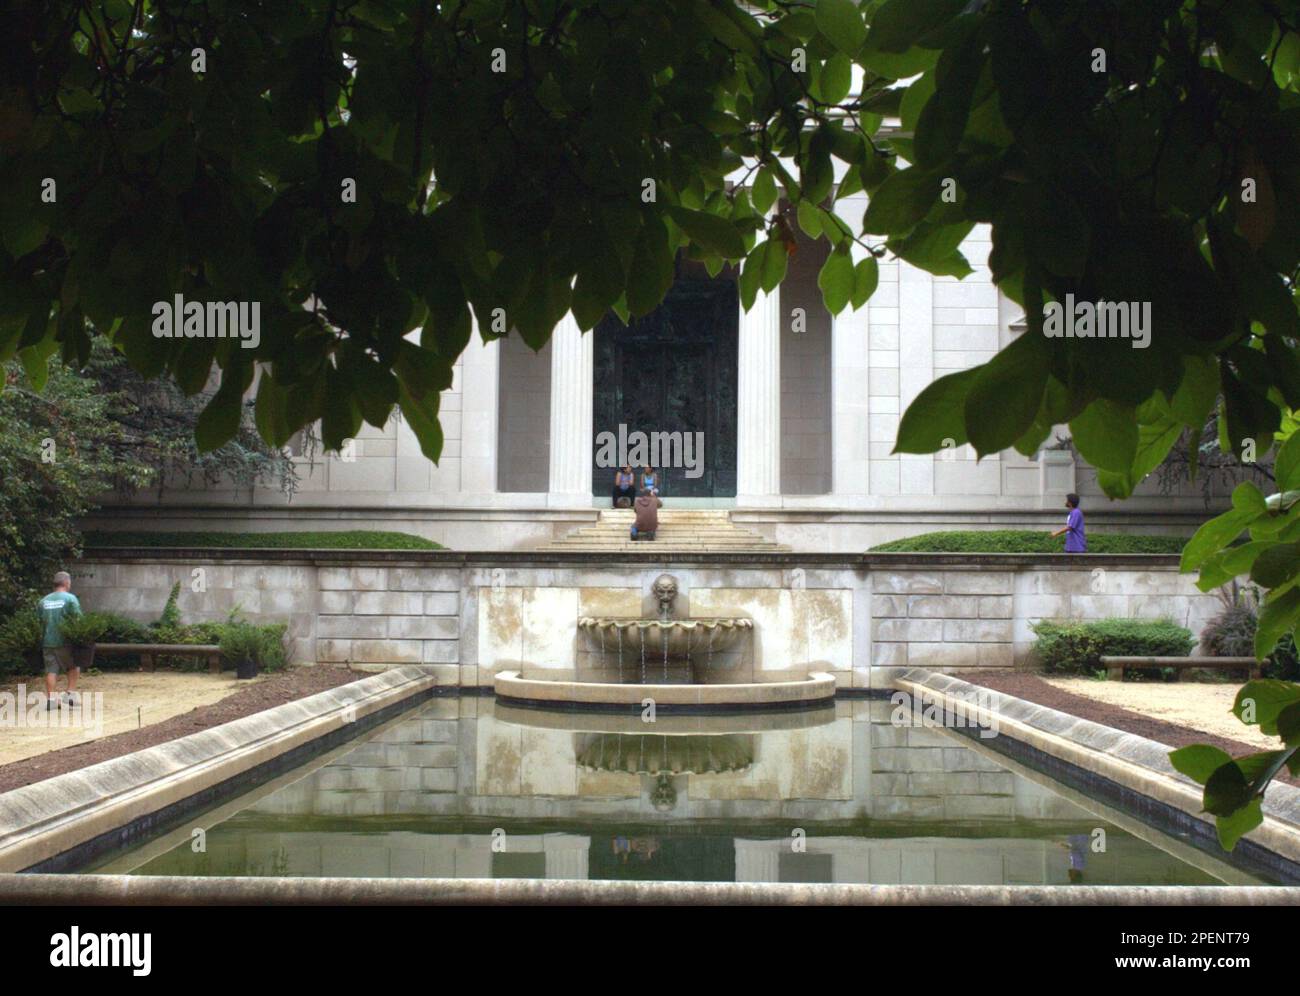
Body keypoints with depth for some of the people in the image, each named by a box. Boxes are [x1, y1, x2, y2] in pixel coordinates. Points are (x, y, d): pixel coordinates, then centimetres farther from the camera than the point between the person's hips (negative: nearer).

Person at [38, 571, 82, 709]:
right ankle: (71, 694, 6)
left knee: (51, 671, 5)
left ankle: (50, 698, 1)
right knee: (73, 667, 14)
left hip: (48, 641, 4)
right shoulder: (70, 598, -7)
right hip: (65, 641, -4)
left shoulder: (44, 601, 8)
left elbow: (40, 621, 13)